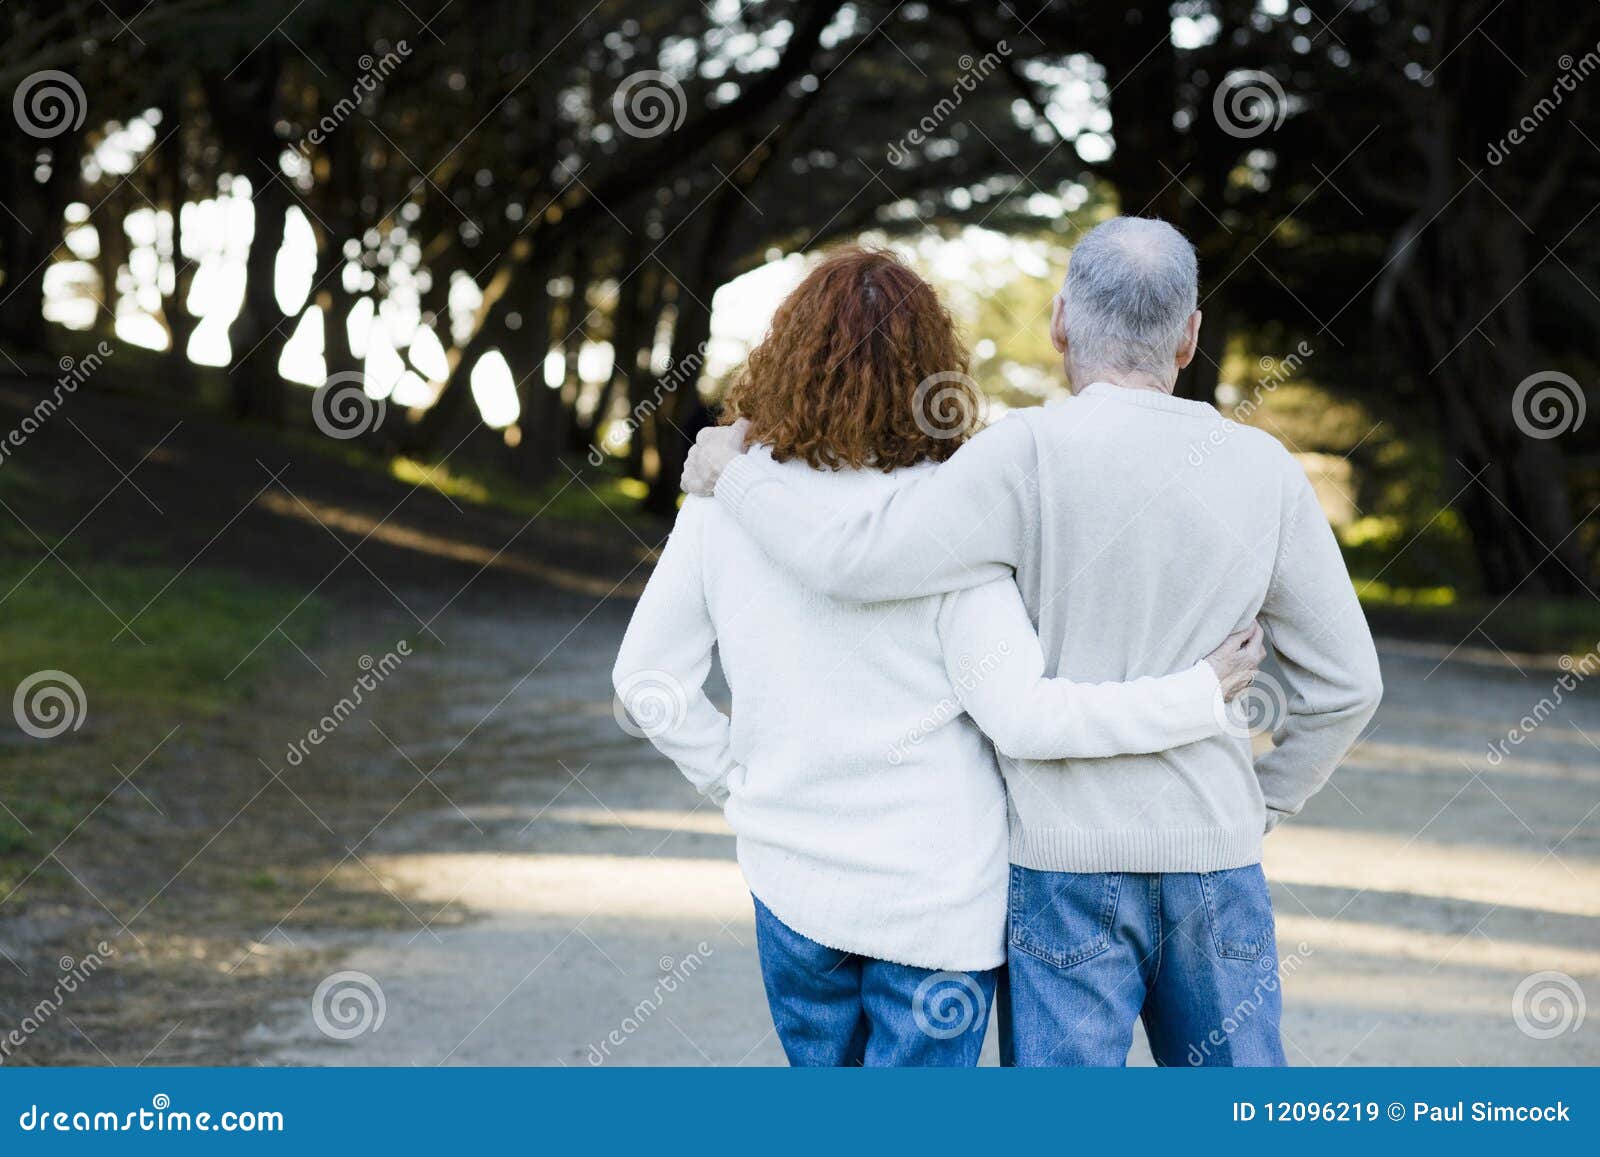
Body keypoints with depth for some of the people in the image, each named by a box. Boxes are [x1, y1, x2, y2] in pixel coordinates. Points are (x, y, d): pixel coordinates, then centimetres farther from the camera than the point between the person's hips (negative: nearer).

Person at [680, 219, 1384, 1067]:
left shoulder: (1031, 454, -13)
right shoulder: (1264, 469, -1)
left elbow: (848, 561, -19)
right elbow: (1345, 681, 3)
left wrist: (735, 477, -1)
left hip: (1068, 867, -3)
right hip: (1211, 866, 3)